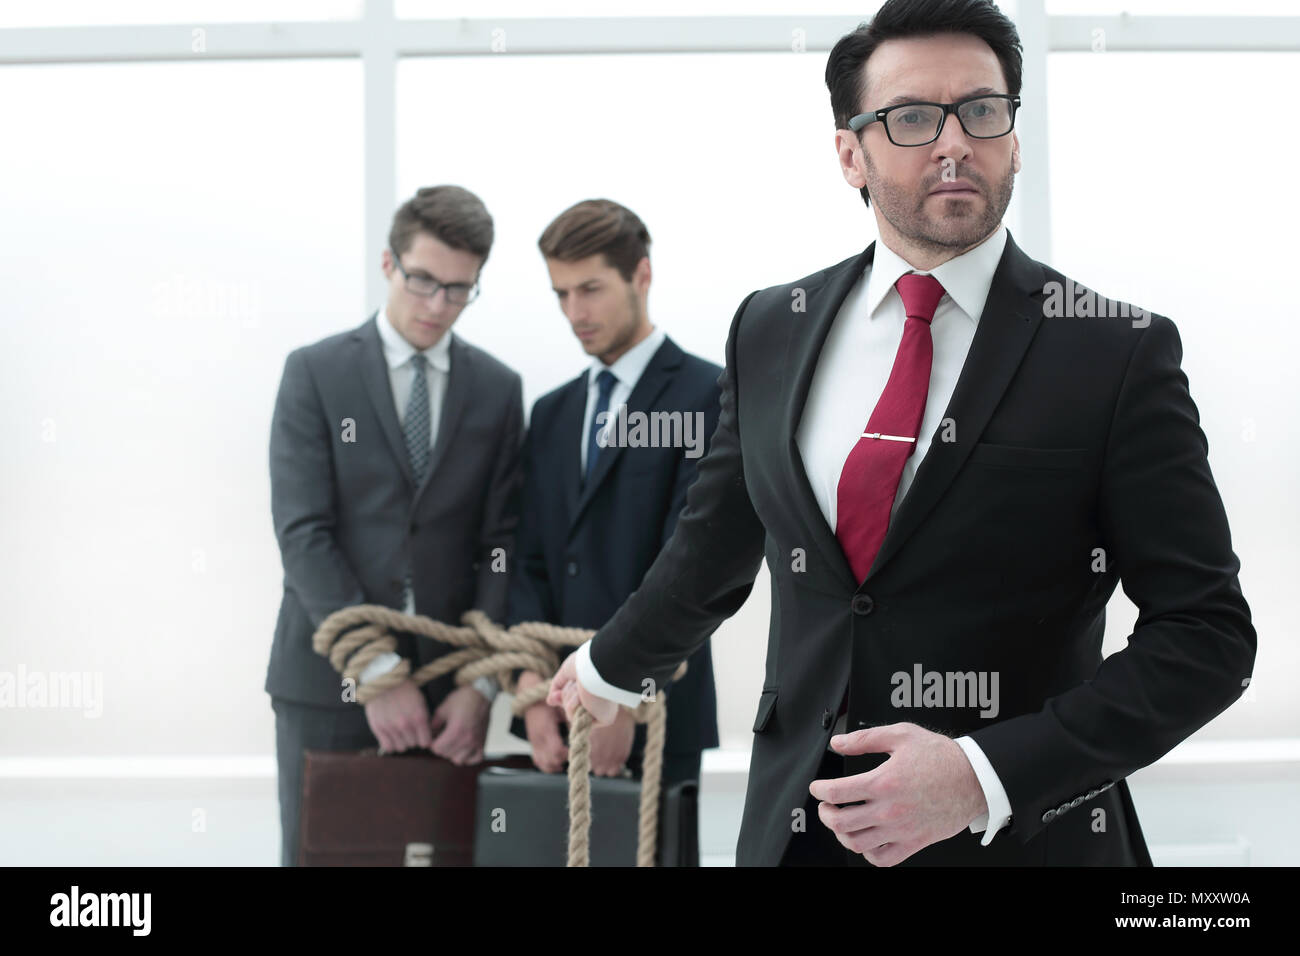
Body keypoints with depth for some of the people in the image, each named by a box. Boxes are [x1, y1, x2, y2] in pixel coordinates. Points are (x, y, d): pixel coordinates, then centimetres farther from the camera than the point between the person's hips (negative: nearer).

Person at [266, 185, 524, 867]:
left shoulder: (497, 389, 8)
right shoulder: (316, 373, 1)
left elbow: (501, 546, 4)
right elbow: (303, 534, -8)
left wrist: (481, 682, -8)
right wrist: (376, 672, -15)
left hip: (447, 689, 2)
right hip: (328, 680, -1)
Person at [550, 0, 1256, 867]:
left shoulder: (1119, 352, -10)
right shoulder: (770, 330, 2)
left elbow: (1207, 632, -11)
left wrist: (984, 775, -20)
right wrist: (609, 667, 27)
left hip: (1023, 834, -3)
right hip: (800, 825, 3)